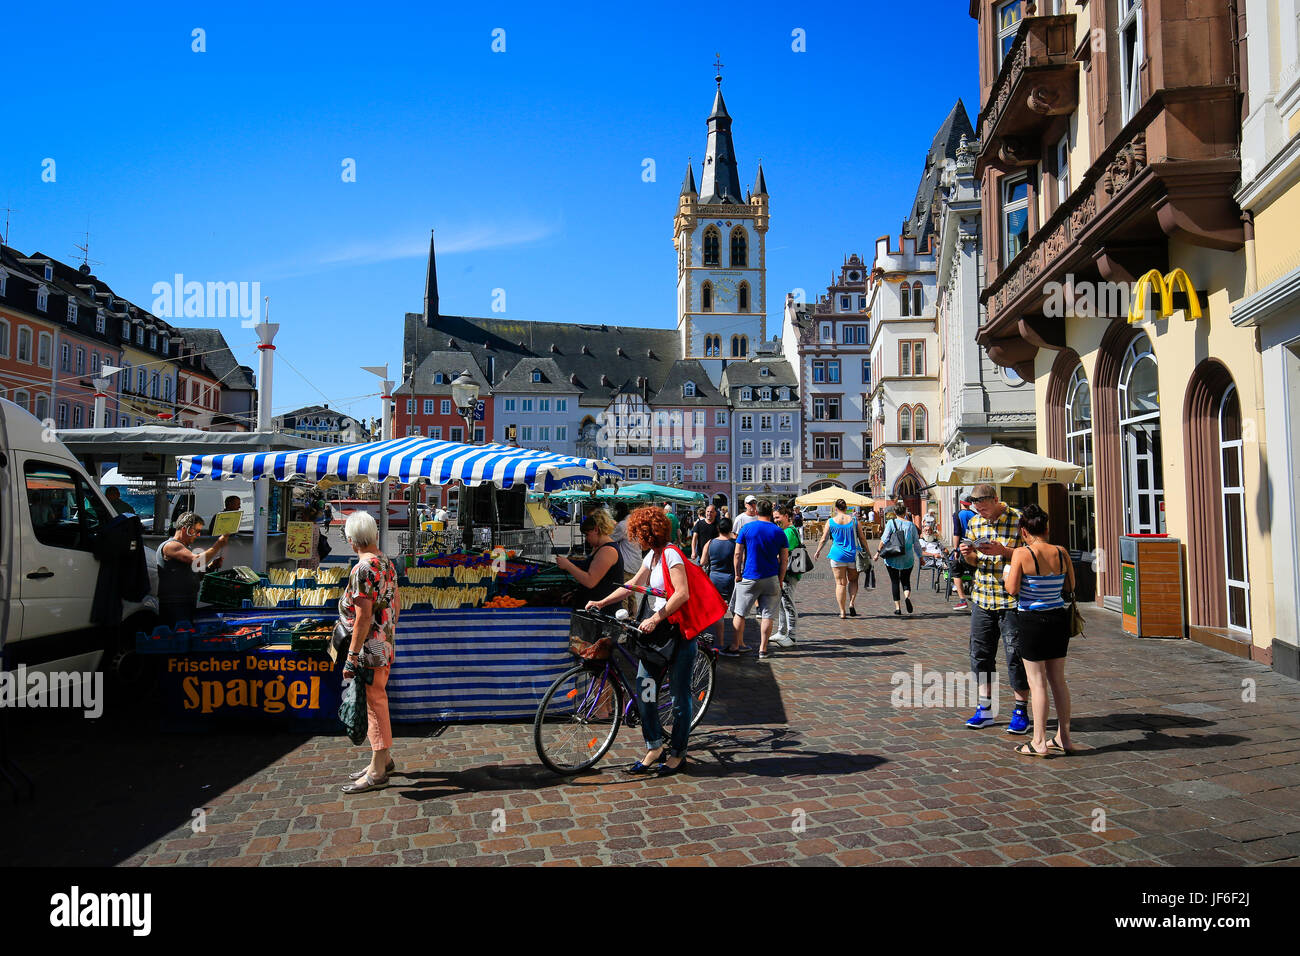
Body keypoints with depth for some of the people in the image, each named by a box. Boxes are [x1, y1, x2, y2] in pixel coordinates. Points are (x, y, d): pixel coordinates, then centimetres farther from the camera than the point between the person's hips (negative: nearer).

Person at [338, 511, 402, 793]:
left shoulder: (362, 569, -19)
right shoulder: (387, 564, 8)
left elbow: (364, 616, -22)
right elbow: (397, 604, 15)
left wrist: (352, 657, -19)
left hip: (370, 649, -9)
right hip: (385, 646, 9)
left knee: (375, 704, -1)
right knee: (377, 702, 19)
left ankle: (377, 772, 8)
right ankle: (384, 759, 30)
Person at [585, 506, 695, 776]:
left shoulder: (670, 554, -15)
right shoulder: (652, 555, 12)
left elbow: (682, 593, -25)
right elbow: (634, 584, 18)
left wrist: (655, 618, -26)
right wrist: (602, 602, 11)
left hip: (679, 632, -9)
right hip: (656, 632, 9)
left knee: (679, 693, 3)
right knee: (643, 687, 4)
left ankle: (677, 753, 15)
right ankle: (654, 748, 15)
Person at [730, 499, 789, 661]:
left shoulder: (747, 528, -2)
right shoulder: (779, 532, 1)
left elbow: (738, 554, -2)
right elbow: (784, 559, 2)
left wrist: (738, 574, 7)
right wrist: (781, 579, 10)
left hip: (749, 578, -1)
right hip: (771, 578, 1)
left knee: (739, 613, 9)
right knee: (767, 615, 6)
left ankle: (736, 646, 10)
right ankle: (762, 649, 5)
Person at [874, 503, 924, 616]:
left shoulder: (891, 523, -5)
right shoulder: (911, 525, 1)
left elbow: (884, 540, -11)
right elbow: (916, 543, 4)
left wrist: (878, 552, -4)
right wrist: (921, 556, 14)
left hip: (892, 559, -2)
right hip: (907, 559, 2)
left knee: (895, 581, 8)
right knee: (906, 580, 15)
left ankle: (897, 607, 5)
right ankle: (907, 597, -14)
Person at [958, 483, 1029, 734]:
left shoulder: (1018, 520, -9)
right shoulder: (974, 523, 9)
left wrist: (1003, 551, -22)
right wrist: (967, 555, -5)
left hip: (1011, 599, -5)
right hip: (982, 599, 6)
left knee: (1015, 654, 0)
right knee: (980, 652, 8)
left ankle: (1021, 711, 13)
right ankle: (984, 709, 19)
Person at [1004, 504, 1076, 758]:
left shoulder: (1022, 554, -14)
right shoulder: (1061, 553, 0)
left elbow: (1012, 589, -15)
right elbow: (1070, 587, 8)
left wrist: (1007, 575, 5)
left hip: (1032, 620, -5)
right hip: (1059, 617, 5)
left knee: (1037, 682, 2)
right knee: (1058, 680, 15)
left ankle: (1039, 742, 8)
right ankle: (1063, 738, 22)